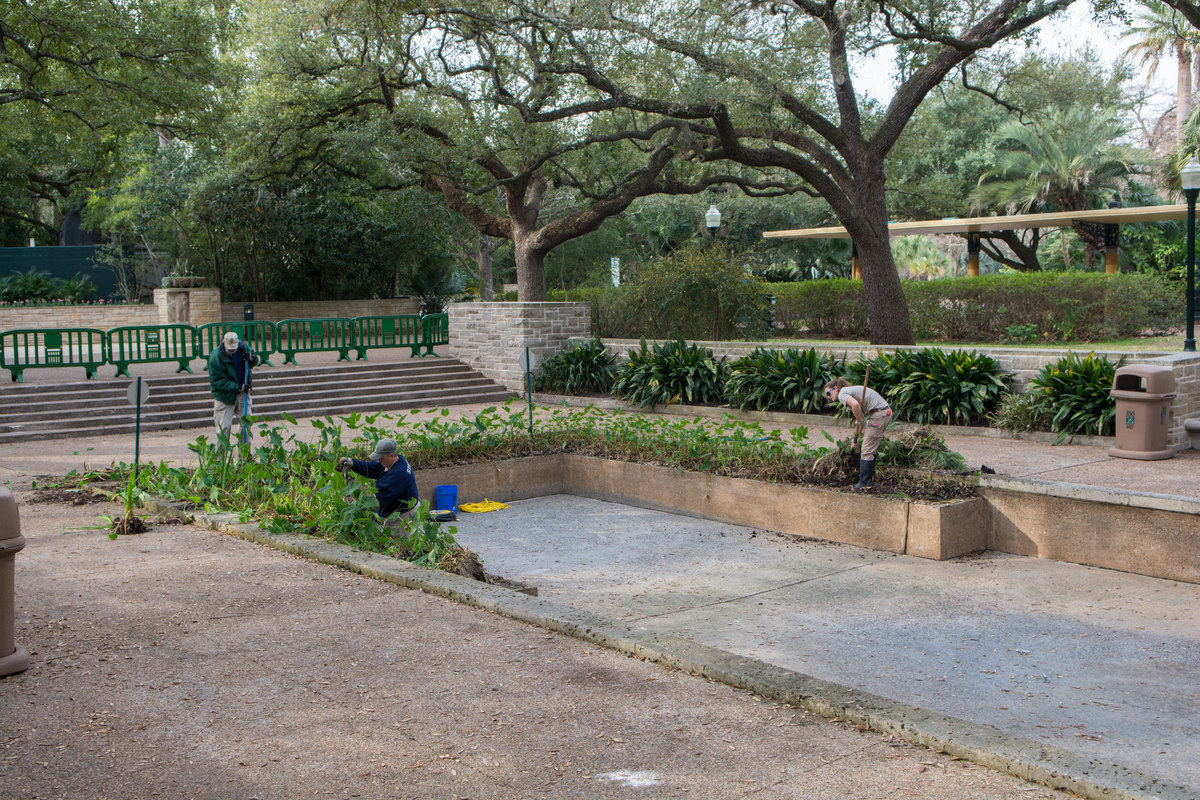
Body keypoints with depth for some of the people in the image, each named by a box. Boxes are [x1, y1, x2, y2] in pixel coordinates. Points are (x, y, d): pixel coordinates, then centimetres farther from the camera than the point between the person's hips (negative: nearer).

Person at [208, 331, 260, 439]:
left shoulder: (243, 346, -5)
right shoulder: (216, 357, -18)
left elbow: (254, 362, 13)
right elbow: (217, 381, -18)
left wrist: (252, 359, -12)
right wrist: (238, 388, -24)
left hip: (242, 392, 5)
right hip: (224, 394, -5)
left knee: (246, 423, 9)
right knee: (224, 426, -4)